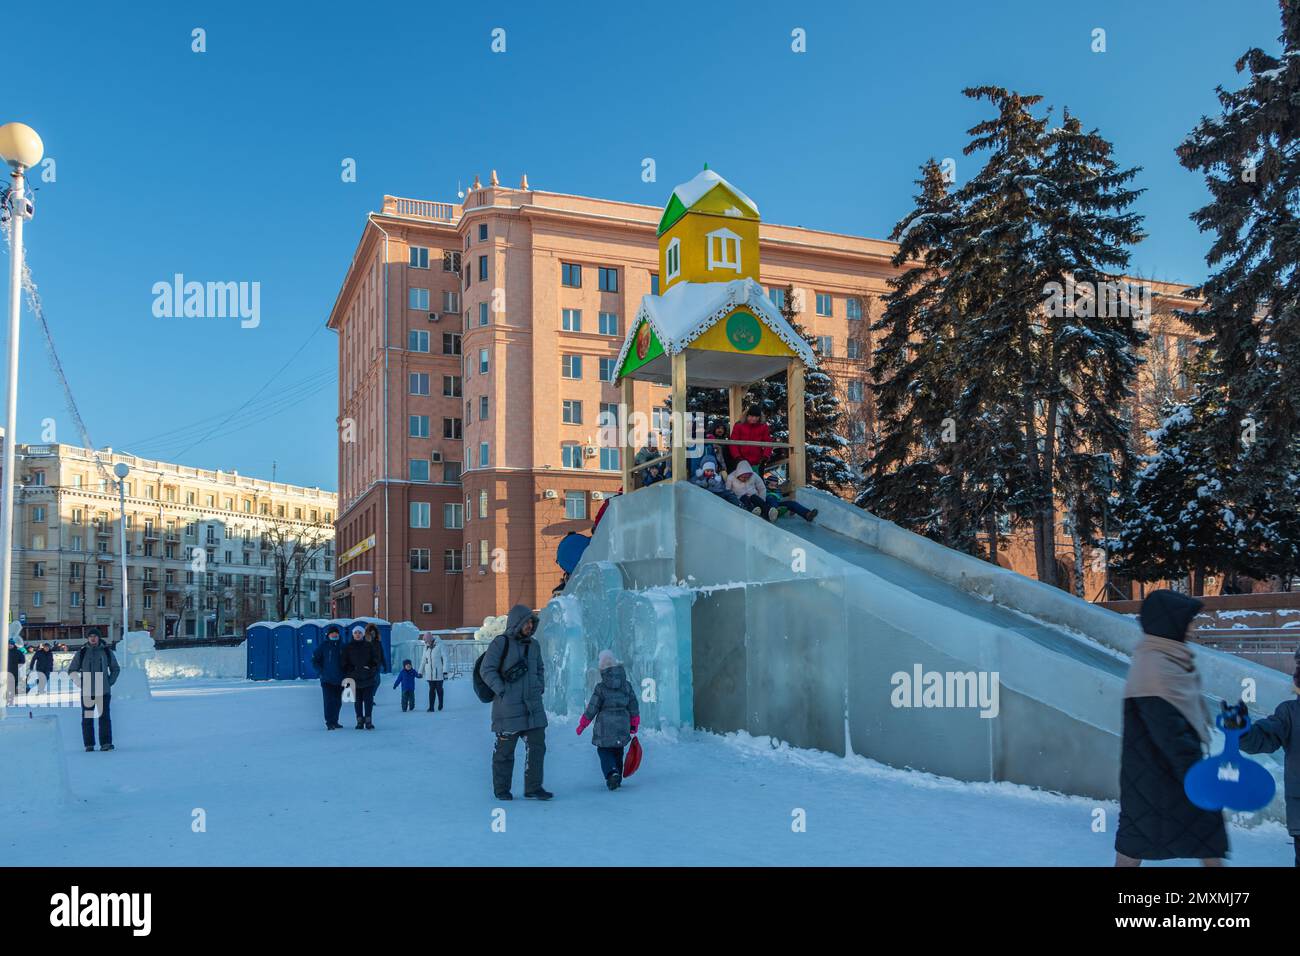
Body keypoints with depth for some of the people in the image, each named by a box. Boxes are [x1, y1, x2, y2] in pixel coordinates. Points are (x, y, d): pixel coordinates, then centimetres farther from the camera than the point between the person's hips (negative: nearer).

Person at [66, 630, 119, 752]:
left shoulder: (107, 651, 7)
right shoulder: (81, 653, 4)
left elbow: (115, 668, 18)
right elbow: (71, 670, 11)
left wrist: (110, 682, 6)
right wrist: (79, 683, 0)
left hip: (103, 691, 0)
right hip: (87, 692, 1)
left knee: (104, 716, -8)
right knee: (87, 718, 2)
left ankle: (106, 742, -8)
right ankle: (89, 744, 8)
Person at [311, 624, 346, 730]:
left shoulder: (341, 646, 9)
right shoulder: (323, 646, -2)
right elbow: (314, 660, 0)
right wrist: (321, 672, -9)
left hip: (339, 680, 4)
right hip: (327, 680, -4)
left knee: (338, 702, 9)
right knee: (329, 701, -9)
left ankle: (334, 722, 19)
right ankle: (329, 723, -6)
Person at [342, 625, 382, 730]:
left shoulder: (370, 646, 5)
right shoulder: (348, 648, 7)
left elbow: (377, 659, 7)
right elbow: (345, 663, 7)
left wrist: (371, 668, -10)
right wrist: (346, 676, -2)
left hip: (368, 678, -1)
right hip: (354, 678, 1)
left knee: (368, 699, -5)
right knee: (357, 700, 2)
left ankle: (368, 721, -2)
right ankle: (360, 721, 7)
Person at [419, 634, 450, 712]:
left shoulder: (440, 645, -8)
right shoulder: (426, 647, 8)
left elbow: (445, 659, -8)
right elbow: (423, 660, 16)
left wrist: (445, 671, -13)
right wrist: (420, 672, 15)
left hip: (439, 672, -4)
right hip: (429, 673, 4)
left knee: (439, 688, 2)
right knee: (431, 689, 2)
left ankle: (440, 703, 25)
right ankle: (431, 707, 2)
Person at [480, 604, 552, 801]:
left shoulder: (533, 644, 12)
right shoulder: (500, 643, -8)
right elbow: (486, 670, -10)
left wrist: (540, 687, 11)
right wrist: (502, 690, -15)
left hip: (533, 705, 6)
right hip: (509, 706, -6)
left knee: (537, 746, 1)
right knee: (505, 749, 5)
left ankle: (533, 788, 10)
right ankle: (501, 789, 19)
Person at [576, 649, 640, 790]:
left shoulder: (601, 687, -10)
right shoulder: (627, 685, 2)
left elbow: (592, 709, -6)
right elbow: (634, 706, 7)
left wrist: (582, 725, 6)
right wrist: (634, 725, 17)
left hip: (605, 726, -4)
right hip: (623, 725, 4)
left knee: (604, 750, 7)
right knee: (618, 751, 19)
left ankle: (611, 773, -16)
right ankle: (617, 778, 20)